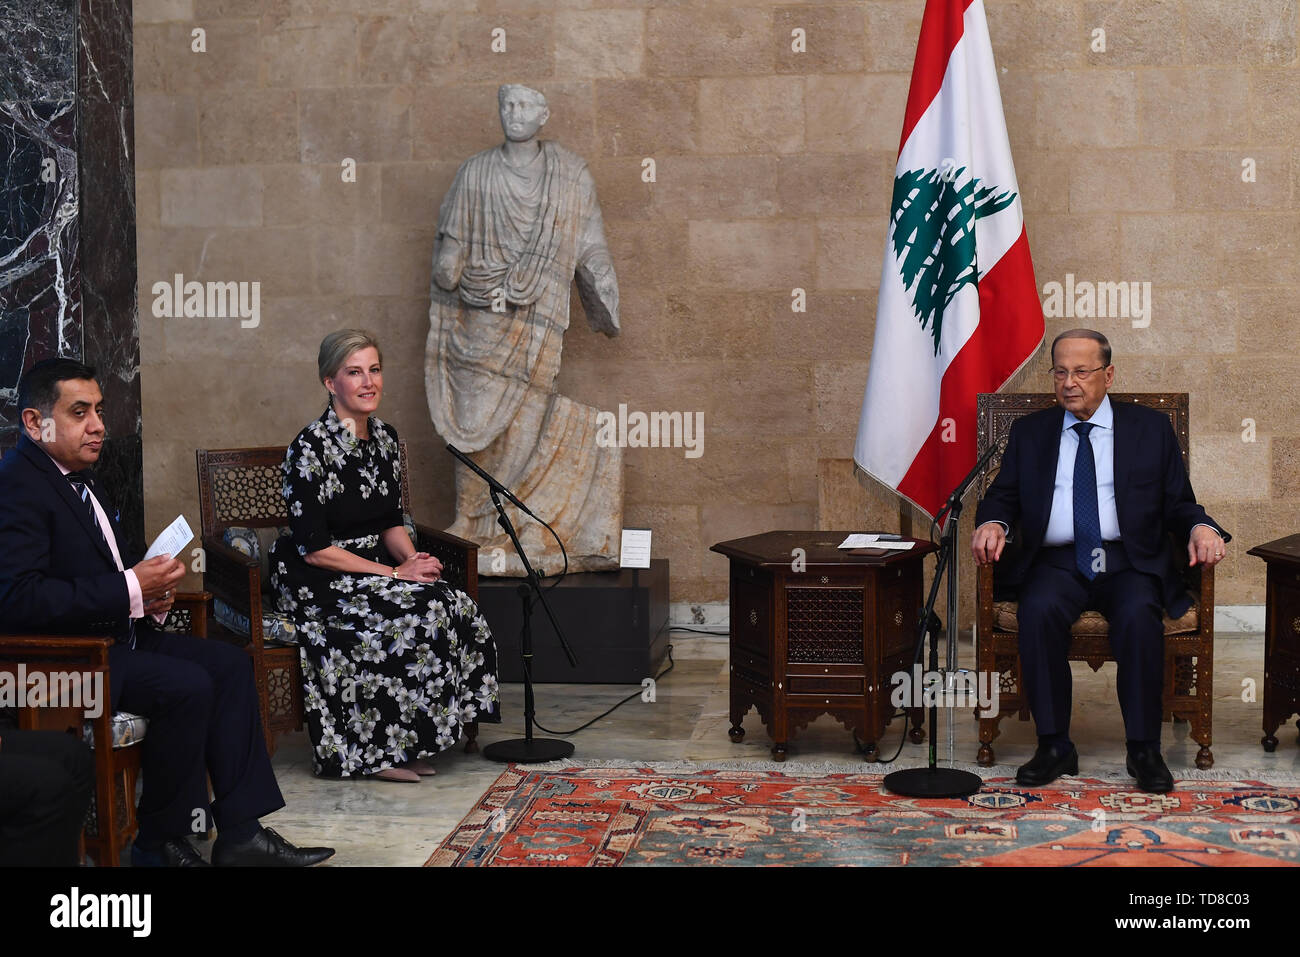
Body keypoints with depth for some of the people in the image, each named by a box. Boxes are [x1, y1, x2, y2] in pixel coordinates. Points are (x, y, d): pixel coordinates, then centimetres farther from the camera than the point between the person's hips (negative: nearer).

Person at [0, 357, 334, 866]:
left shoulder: (77, 475, 13)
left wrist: (149, 592, 2)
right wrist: (130, 590, -24)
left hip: (116, 632, 11)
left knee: (229, 663, 3)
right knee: (187, 686, -24)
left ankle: (239, 833, 2)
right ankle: (161, 844, -6)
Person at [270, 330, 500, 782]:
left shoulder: (385, 438, 7)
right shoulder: (310, 448, -16)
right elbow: (315, 549, -18)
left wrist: (415, 559, -8)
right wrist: (396, 573, -19)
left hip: (373, 571, 7)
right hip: (318, 585, -7)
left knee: (458, 608, -18)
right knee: (419, 613, -28)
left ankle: (411, 744, -8)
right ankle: (382, 750, -13)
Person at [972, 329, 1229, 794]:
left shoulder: (1151, 427, 13)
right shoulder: (1029, 432, 17)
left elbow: (1178, 503, 11)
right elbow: (1003, 496, 14)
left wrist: (1201, 527, -11)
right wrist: (993, 522, -10)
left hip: (1130, 563, -1)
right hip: (1057, 563, 1)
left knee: (1138, 615, -33)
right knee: (1038, 611, -32)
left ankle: (1144, 750, -22)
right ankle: (1054, 746, -22)